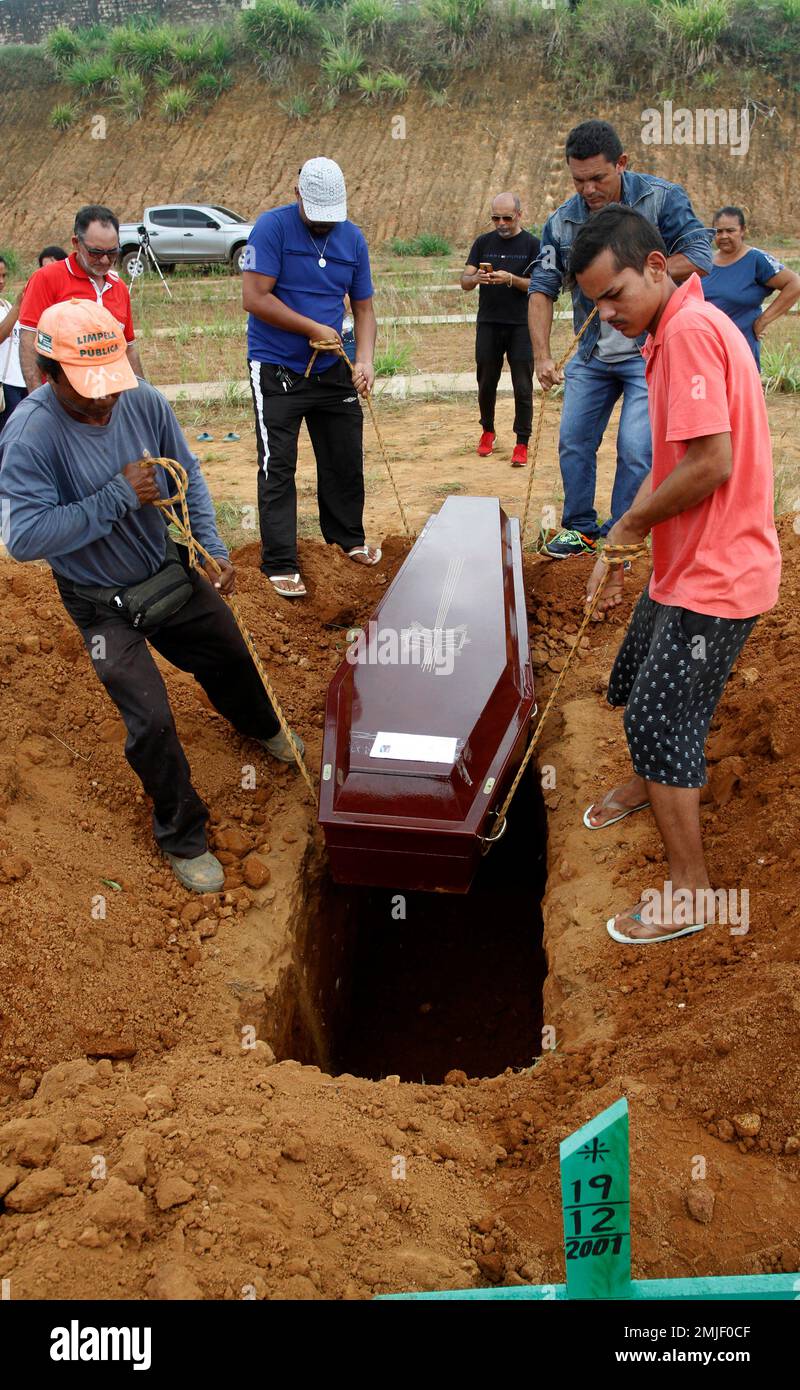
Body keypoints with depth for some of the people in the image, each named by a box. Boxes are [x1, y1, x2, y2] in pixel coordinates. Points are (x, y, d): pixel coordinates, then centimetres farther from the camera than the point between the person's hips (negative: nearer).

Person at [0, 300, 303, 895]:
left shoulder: (144, 401, -14)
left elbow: (188, 476, 0)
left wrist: (213, 548, -11)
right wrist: (118, 497, -35)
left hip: (171, 571, 5)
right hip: (104, 604, -5)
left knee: (230, 658, 23)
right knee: (151, 718, -11)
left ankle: (262, 729, 59)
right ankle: (183, 839, 15)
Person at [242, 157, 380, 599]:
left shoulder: (353, 238, 5)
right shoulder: (272, 226, -11)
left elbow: (363, 307, 8)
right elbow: (254, 298, -19)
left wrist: (365, 359, -9)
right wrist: (314, 329, -17)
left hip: (332, 368, 5)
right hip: (276, 369, -5)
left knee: (347, 459, 14)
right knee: (277, 468, -4)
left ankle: (348, 537, 35)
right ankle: (280, 564, 3)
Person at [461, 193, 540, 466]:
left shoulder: (532, 244, 1)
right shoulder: (483, 242, 9)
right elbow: (464, 282, 5)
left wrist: (510, 279, -20)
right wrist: (475, 279, -18)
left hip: (521, 326, -2)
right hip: (488, 324, 3)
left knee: (523, 387, -3)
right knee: (486, 382, 9)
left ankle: (522, 443, 4)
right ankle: (487, 431, 29)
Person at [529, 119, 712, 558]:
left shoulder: (661, 198, -11)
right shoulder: (561, 221, -1)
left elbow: (699, 259, -16)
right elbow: (542, 289, -2)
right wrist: (542, 354, -14)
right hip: (592, 353, 5)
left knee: (635, 449, -9)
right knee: (573, 441, 8)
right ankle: (581, 528, 26)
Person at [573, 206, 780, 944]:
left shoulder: (691, 330, -21)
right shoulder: (676, 331, 11)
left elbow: (711, 462, -28)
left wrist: (629, 524, -13)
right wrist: (617, 549, 9)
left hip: (715, 577, -10)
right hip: (683, 565, 10)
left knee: (660, 718, -3)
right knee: (635, 687, 26)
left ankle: (690, 893, 11)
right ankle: (651, 782, 54)